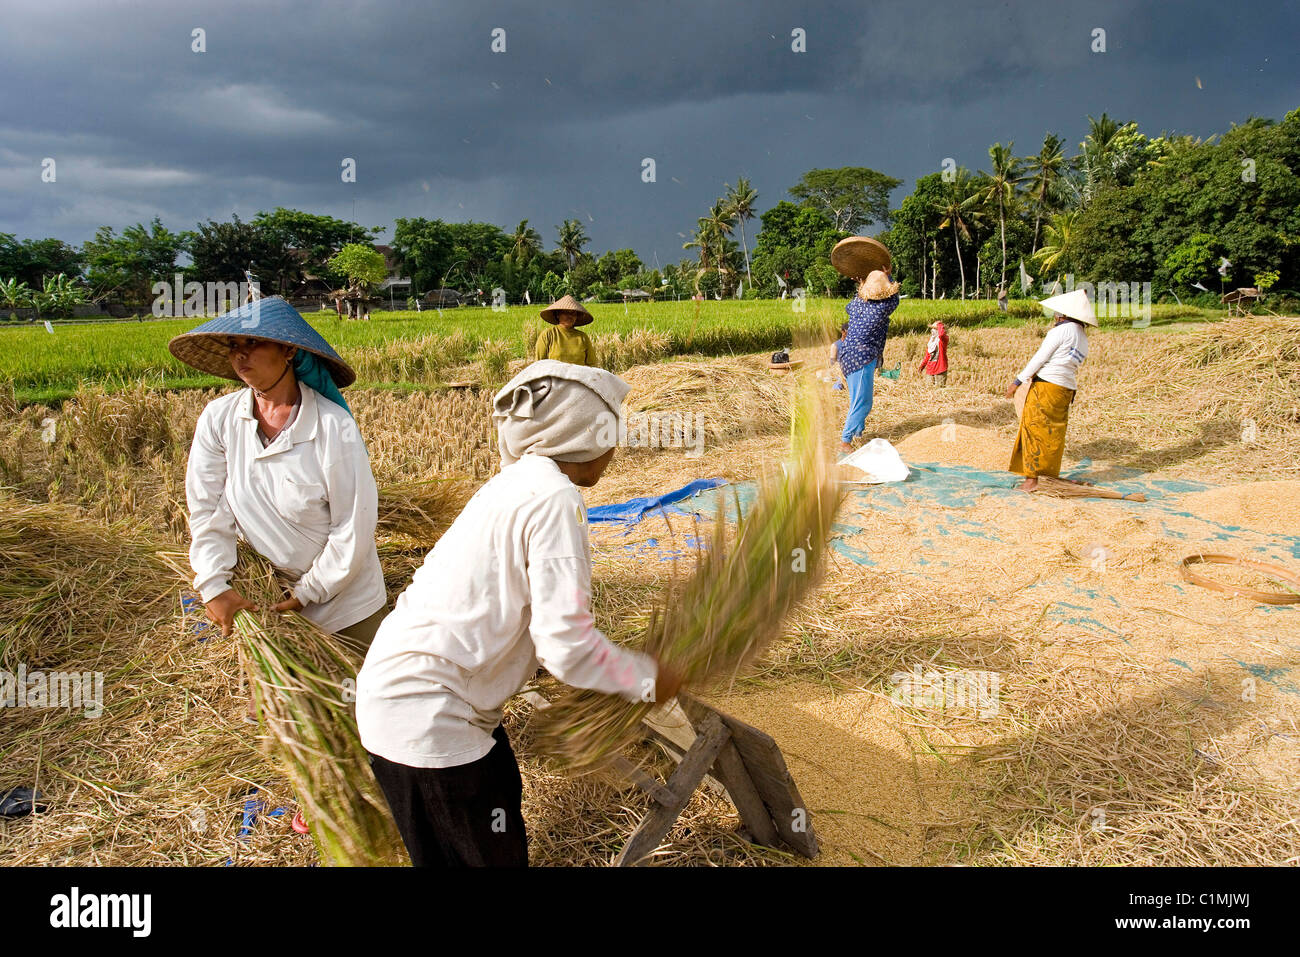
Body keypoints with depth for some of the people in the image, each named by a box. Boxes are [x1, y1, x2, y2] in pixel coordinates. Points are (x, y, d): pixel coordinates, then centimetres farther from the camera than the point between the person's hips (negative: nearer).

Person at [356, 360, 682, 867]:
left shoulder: (513, 482, 11)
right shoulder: (555, 498, -19)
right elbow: (566, 644, -22)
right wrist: (649, 679, -6)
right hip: (424, 716, -9)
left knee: (503, 802, 23)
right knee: (492, 856, 7)